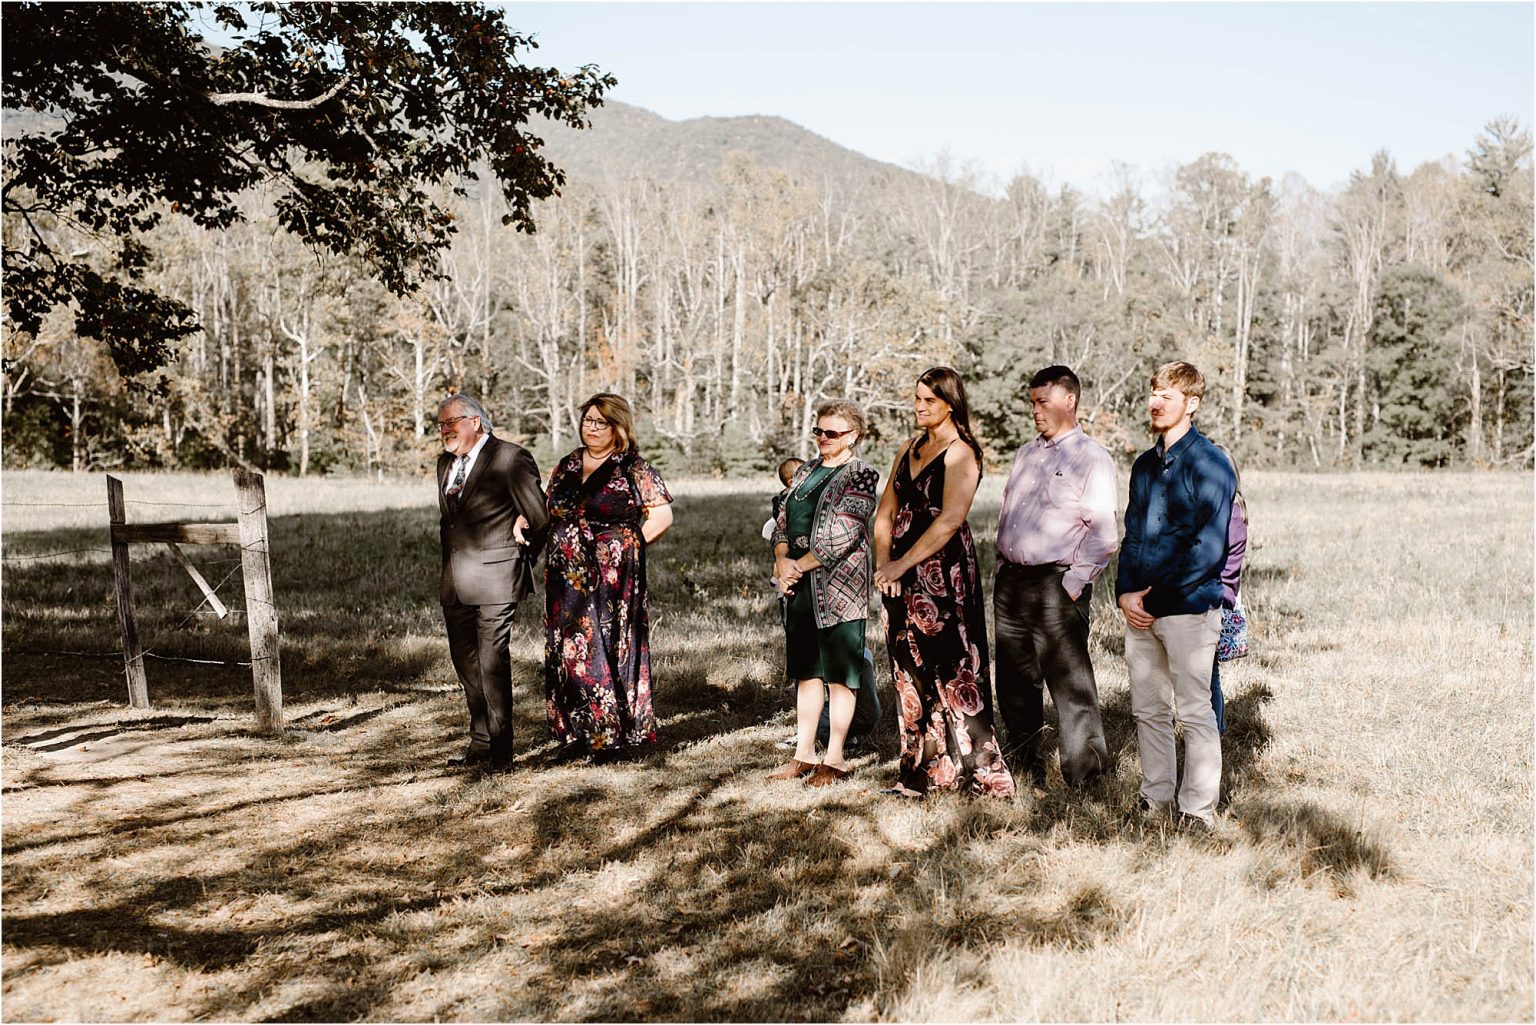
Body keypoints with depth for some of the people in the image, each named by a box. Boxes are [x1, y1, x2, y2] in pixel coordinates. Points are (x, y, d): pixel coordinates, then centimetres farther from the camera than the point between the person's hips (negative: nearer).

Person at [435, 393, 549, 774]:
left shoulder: (511, 458, -9)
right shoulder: (446, 462, 15)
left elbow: (541, 516, -7)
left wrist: (525, 554, 5)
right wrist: (449, 566, 15)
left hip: (494, 576, -8)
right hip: (454, 581, 8)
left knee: (493, 664, -7)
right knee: (466, 664, 13)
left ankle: (500, 751, 1)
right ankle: (480, 742, 25)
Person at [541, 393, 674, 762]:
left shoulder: (634, 469, -5)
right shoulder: (565, 466, 14)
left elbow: (661, 516, -7)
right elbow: (549, 511, 24)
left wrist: (630, 545, -6)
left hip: (612, 579, -6)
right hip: (567, 577, 6)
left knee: (612, 648, -1)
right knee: (567, 651, 7)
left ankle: (616, 735, 7)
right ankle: (577, 733, 17)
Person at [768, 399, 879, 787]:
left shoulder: (861, 474, -7)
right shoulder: (805, 471, 16)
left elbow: (841, 536, -16)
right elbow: (783, 521, 13)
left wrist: (797, 566, -12)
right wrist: (781, 560, -6)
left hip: (839, 584, -7)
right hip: (800, 586, 7)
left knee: (839, 673, 0)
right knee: (806, 669, 11)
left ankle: (834, 759, 7)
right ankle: (804, 753, 19)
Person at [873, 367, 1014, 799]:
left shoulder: (961, 452, -7)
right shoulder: (908, 449, 16)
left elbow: (949, 519, -17)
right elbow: (886, 512, 14)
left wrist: (901, 564, -15)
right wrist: (883, 562, -1)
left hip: (943, 570, -7)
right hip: (901, 574, 7)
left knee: (951, 671, -6)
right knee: (909, 673, 9)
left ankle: (980, 771, 2)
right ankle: (919, 772, 18)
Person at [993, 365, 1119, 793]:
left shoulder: (1092, 458, -6)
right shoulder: (1025, 455, 18)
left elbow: (1104, 535, -13)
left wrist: (1073, 584, -15)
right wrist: (1001, 569, 15)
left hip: (1056, 585, -7)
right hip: (1010, 582, 7)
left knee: (1070, 683, -5)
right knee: (1014, 681, 13)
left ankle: (1083, 774, 5)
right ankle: (1023, 764, 26)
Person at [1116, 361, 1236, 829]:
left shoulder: (1209, 464, -8)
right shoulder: (1144, 465, 14)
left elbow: (1210, 546, -14)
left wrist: (1156, 594, -13)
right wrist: (1125, 592, 0)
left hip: (1188, 607, -7)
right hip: (1140, 612, 7)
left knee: (1194, 713, 1)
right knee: (1148, 710, 12)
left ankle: (1198, 810, 11)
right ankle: (1155, 797, 25)